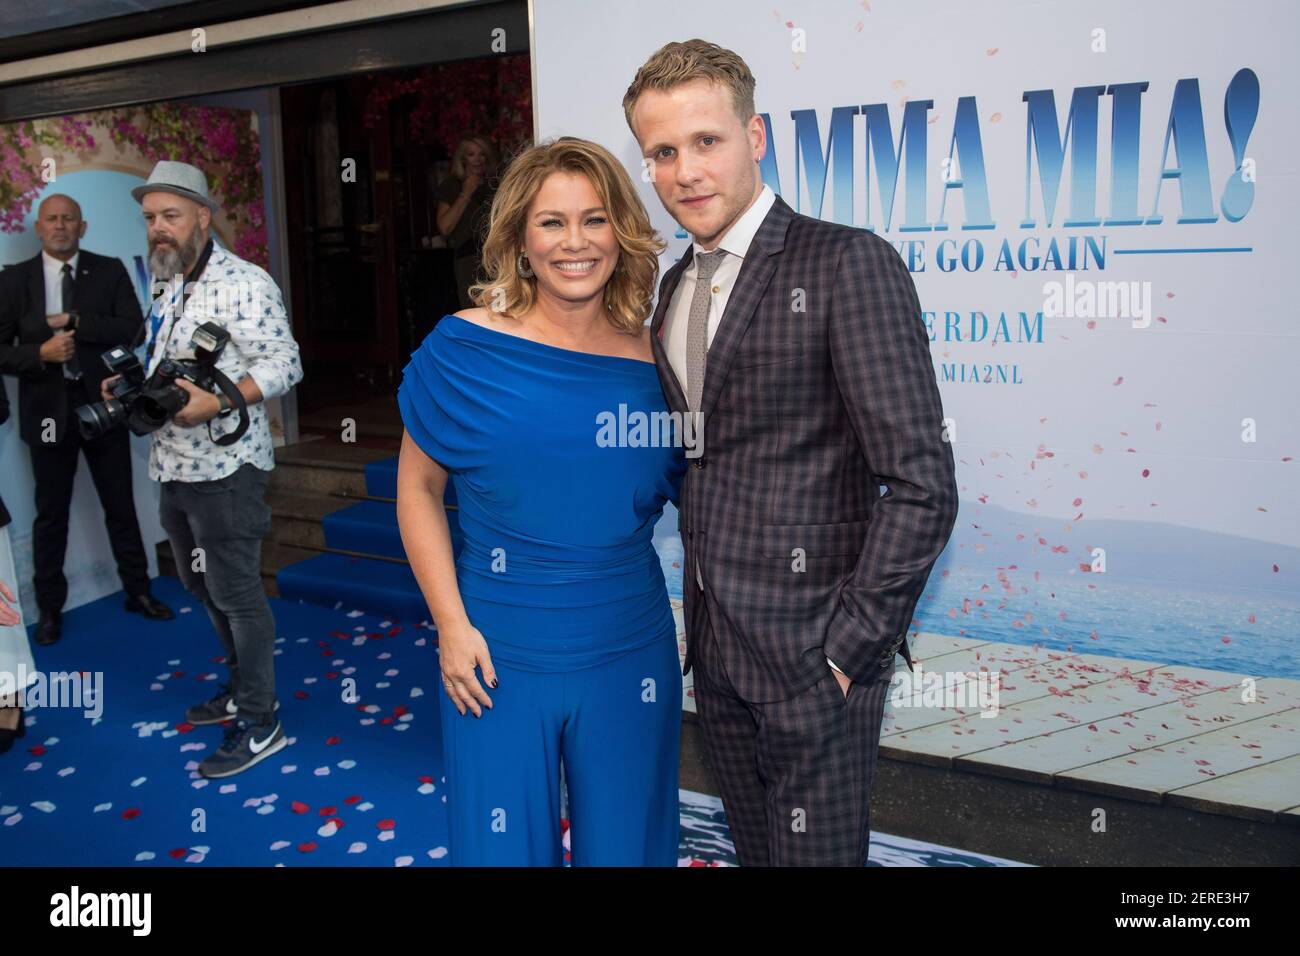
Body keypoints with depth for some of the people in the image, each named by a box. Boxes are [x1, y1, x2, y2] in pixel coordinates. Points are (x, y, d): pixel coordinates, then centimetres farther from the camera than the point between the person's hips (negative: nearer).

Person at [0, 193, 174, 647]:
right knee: (51, 513, 9)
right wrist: (41, 353, -21)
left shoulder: (110, 271, 1)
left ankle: (138, 592, 25)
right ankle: (50, 608, 21)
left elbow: (133, 329, -10)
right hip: (48, 409, 0)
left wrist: (73, 320, -17)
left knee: (120, 504, 11)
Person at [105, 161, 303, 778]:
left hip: (224, 467, -9)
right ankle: (241, 688, 36)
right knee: (202, 585, 19)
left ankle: (260, 724, 10)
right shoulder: (167, 287, 14)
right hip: (174, 465, 9)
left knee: (236, 593, -2)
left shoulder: (241, 283, -13)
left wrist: (218, 401, -29)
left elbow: (283, 364, -18)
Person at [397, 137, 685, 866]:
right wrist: (452, 625, -7)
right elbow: (418, 488, -1)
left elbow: (692, 497, 9)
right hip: (498, 658, -1)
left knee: (625, 847, 16)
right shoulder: (464, 348, -8)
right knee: (502, 851, 13)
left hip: (631, 657, 2)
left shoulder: (652, 361, -3)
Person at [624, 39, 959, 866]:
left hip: (811, 649, -7)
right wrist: (701, 620, 7)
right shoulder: (678, 283, 10)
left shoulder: (847, 264, -14)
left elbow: (922, 483, -18)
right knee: (755, 848, 21)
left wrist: (850, 648, -17)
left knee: (814, 851, 6)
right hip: (716, 643, 7)